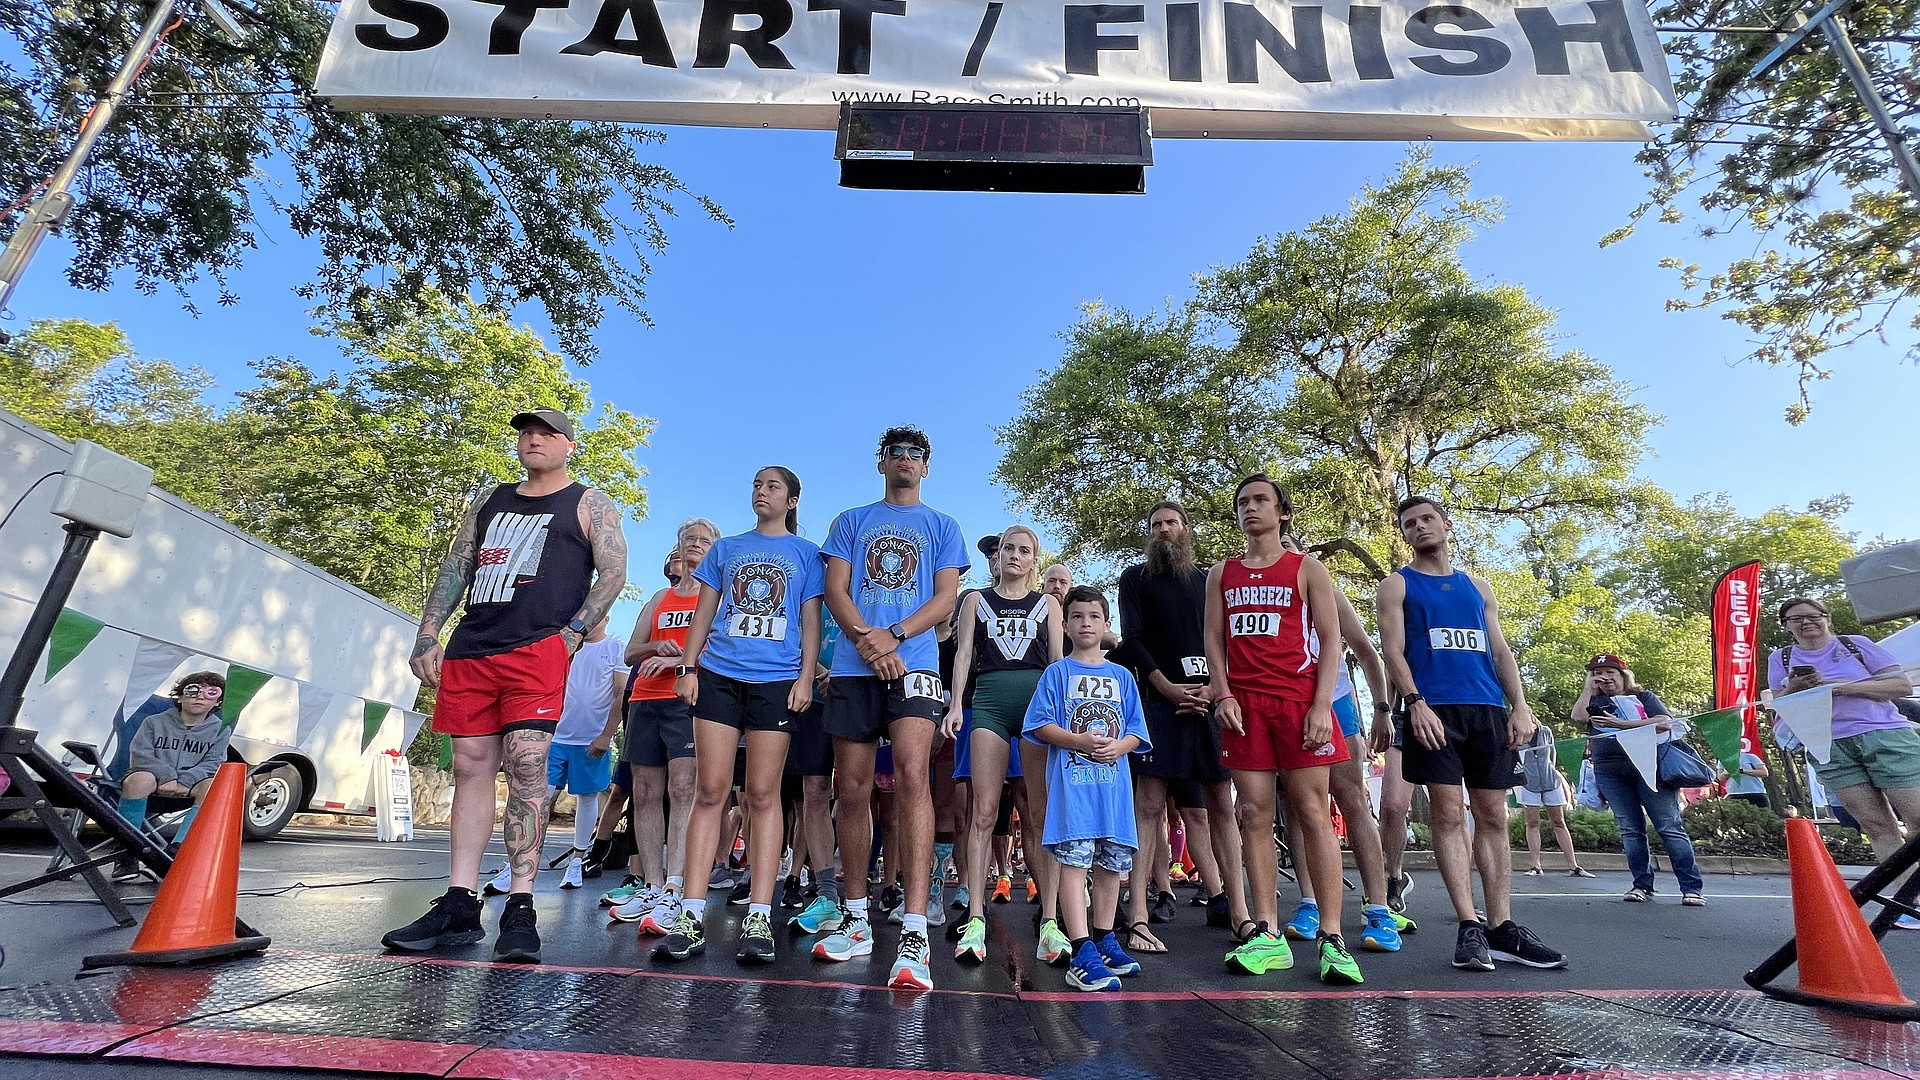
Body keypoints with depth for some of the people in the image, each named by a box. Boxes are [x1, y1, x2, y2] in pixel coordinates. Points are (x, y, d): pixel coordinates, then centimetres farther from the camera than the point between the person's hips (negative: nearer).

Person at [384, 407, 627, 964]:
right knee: (471, 768, 5)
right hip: (469, 651, 6)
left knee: (526, 767, -12)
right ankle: (459, 909, 12)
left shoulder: (587, 504, 7)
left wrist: (572, 633, -12)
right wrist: (428, 636, 8)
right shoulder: (489, 502, 22)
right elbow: (455, 570, 19)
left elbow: (613, 572, -2)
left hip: (537, 650, -6)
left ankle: (520, 911, -7)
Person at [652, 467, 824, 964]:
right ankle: (692, 916, 2)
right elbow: (704, 613, 16)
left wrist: (805, 677, -5)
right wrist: (687, 667, 5)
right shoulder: (726, 548, 19)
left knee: (762, 795, -2)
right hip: (718, 675, 2)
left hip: (777, 680, -2)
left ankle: (759, 918, 1)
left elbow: (810, 621, 7)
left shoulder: (805, 553, 12)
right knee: (711, 790, -2)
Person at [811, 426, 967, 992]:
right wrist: (866, 637, -12)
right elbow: (835, 590, 7)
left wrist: (893, 635, -11)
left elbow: (945, 598, 5)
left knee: (912, 776, -19)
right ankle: (856, 919, 19)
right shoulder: (851, 521, 18)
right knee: (852, 789, 5)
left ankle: (914, 933, -18)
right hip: (853, 668, 2)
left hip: (914, 664, -2)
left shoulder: (942, 526, 15)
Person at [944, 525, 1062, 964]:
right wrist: (956, 704, -2)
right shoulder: (977, 600, 16)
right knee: (984, 810, -7)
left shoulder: (1047, 604, 17)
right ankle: (975, 919, -7)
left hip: (1038, 700, 0)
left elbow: (1058, 661, 12)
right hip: (990, 700, 0)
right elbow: (964, 653, 9)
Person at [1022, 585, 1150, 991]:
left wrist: (1117, 746, -9)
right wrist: (1080, 741, -15)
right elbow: (1040, 725, -2)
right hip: (1071, 779, -4)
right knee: (1074, 861, -9)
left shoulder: (1121, 676, 14)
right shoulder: (1057, 672, 4)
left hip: (1114, 780, 4)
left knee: (1112, 863, 11)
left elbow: (1136, 731, 12)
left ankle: (1104, 940, 28)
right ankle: (1083, 954, -7)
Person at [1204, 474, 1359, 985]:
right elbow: (1213, 638, 11)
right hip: (1242, 705, 3)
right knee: (1255, 816, 2)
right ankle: (1267, 936, 8)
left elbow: (1331, 640, 1)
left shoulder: (1308, 569, 7)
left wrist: (1322, 706, -10)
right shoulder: (1222, 573, 15)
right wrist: (1223, 695, -3)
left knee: (1312, 813, -2)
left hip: (1299, 699, -2)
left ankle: (1332, 939, 4)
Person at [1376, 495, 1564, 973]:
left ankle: (1502, 928, 10)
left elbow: (1501, 651, 16)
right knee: (1449, 815, -6)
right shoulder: (1397, 585, 7)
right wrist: (1415, 703, -16)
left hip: (1488, 711, 4)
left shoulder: (1477, 586, 21)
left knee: (1493, 818, 5)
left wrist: (1520, 707, 3)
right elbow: (1393, 650, -3)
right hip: (1433, 710, -4)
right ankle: (1469, 926, -1)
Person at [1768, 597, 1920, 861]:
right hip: (1827, 748, 1)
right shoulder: (1780, 658, 12)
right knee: (1877, 827, 1)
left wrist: (1842, 686, -11)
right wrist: (1794, 688, -11)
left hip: (1883, 735, -1)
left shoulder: (1855, 644, 9)